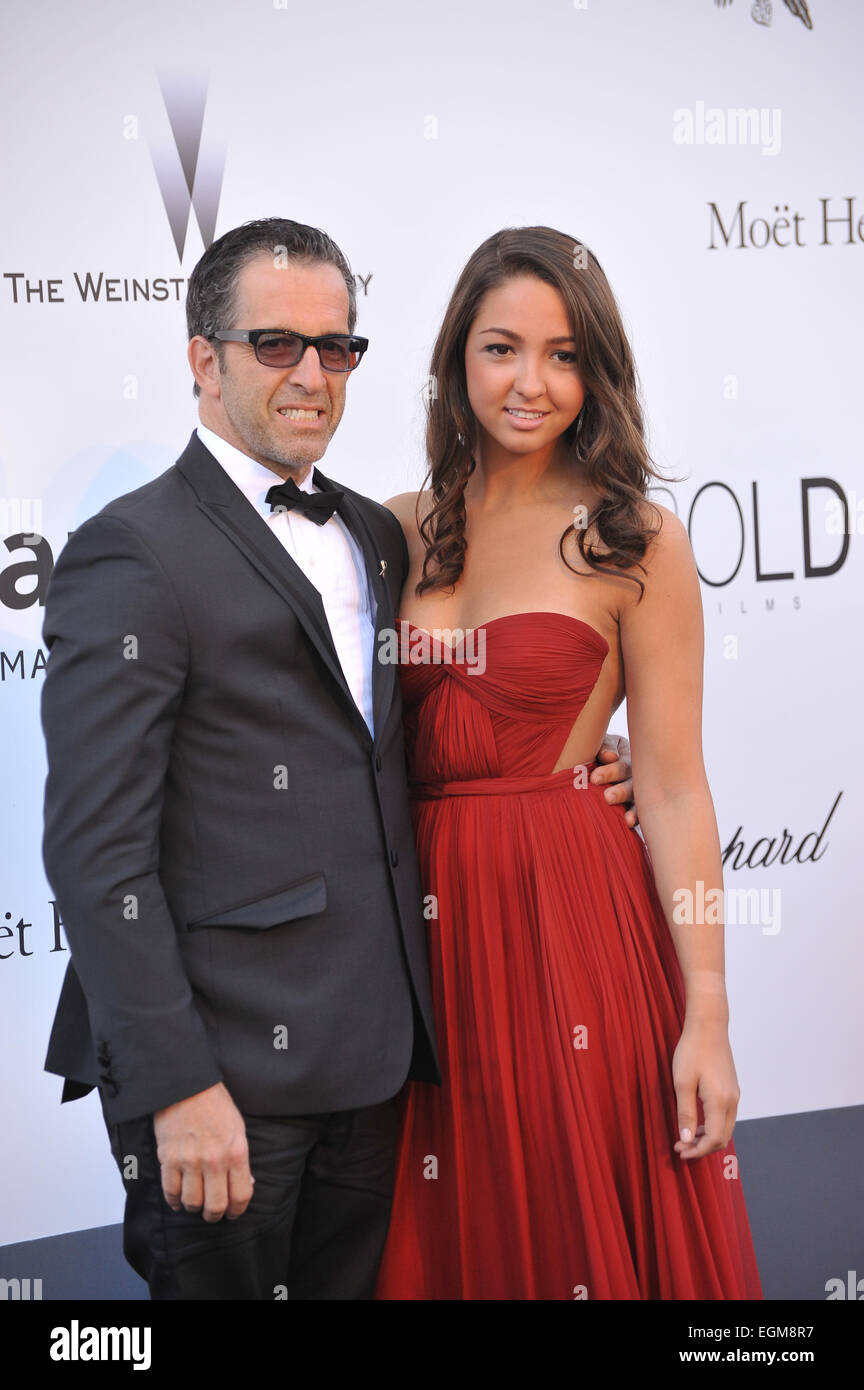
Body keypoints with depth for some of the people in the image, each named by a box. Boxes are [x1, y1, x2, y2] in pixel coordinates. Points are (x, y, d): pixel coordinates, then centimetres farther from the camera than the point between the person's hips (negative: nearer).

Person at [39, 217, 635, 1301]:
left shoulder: (374, 535, 14)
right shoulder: (133, 553, -10)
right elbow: (97, 849, -15)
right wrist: (176, 1085, -19)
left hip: (373, 1059, 7)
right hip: (225, 1068, -7)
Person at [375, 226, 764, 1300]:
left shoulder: (636, 542, -5)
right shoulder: (402, 528, 7)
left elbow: (672, 789, -8)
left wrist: (706, 1016, -11)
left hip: (567, 918, -4)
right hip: (420, 913, 4)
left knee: (572, 1223, 7)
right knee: (443, 1236, 14)